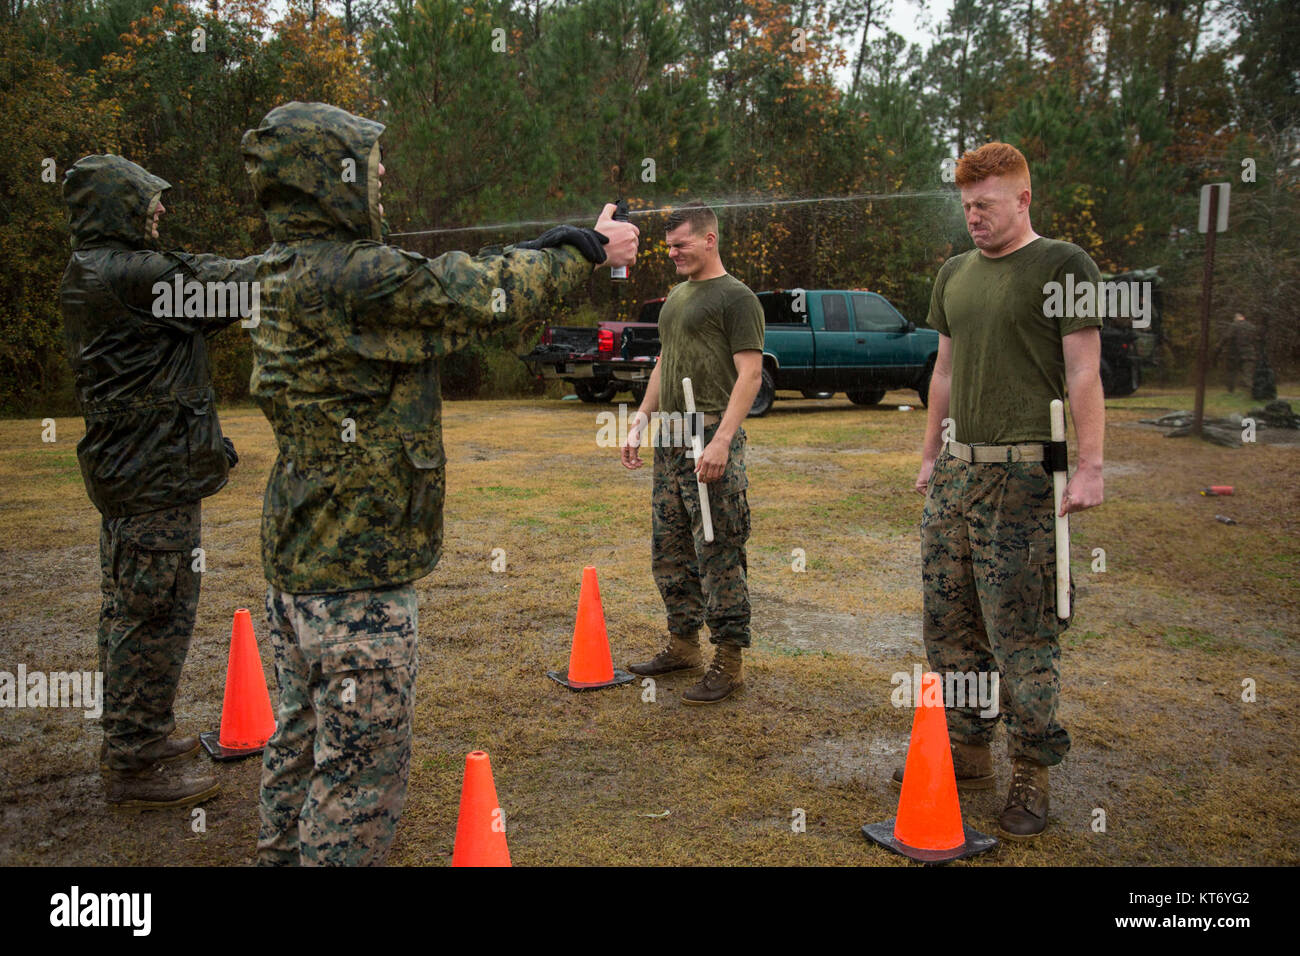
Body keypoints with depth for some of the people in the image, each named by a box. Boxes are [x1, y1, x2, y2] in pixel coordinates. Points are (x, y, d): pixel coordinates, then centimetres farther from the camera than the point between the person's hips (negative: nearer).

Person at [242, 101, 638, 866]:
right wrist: (592, 250, 3)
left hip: (299, 557, 10)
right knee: (362, 765, 1)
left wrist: (564, 246, 14)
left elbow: (456, 283, 12)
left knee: (306, 739, 23)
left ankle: (284, 855, 38)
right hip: (357, 573, -10)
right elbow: (486, 294, -13)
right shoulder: (356, 280, -22)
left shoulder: (291, 272, 8)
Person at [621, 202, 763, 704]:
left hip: (711, 439, -9)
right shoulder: (676, 296, 19)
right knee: (669, 549, 13)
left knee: (718, 555, -6)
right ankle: (683, 644, 26)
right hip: (670, 438, 9)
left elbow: (750, 374, -14)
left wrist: (722, 439, -23)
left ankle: (728, 662, 3)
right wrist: (639, 423, 19)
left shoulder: (736, 297, -6)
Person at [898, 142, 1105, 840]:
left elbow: (1083, 374, -7)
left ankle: (1031, 774, 10)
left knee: (1020, 632, -4)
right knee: (948, 620, 9)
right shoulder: (954, 274, 17)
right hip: (956, 471, 7)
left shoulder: (1063, 267, -2)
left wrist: (1089, 466, -14)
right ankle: (968, 752, 22)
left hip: (1025, 475, -6)